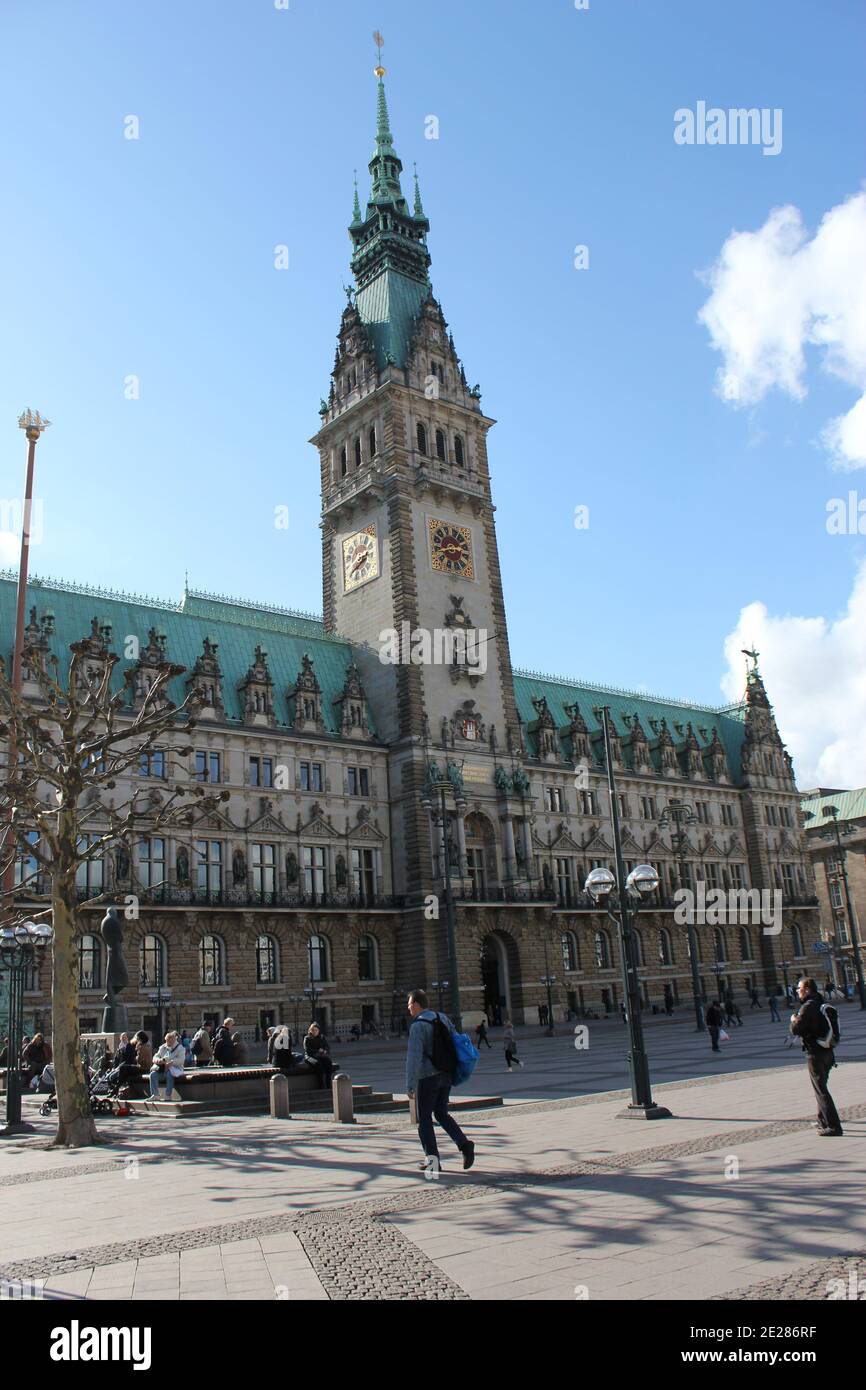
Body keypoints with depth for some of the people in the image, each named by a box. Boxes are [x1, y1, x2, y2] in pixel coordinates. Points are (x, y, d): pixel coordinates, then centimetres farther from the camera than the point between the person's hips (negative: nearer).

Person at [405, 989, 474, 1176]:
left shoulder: (418, 1025, -16)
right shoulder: (443, 1018, 7)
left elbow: (414, 1057, -21)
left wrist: (410, 1085, -17)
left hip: (427, 1076, -7)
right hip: (445, 1076, 7)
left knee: (424, 1118, 8)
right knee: (441, 1114, 18)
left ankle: (432, 1160, 9)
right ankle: (464, 1144, 1)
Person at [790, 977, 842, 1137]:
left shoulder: (808, 1006, -18)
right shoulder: (821, 1003, 10)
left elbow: (796, 1029, -21)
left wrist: (794, 1019, -1)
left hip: (815, 1053, -9)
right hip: (828, 1051, 9)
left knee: (821, 1090, -4)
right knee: (821, 1087, 21)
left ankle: (833, 1126, -5)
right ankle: (823, 1120, 30)